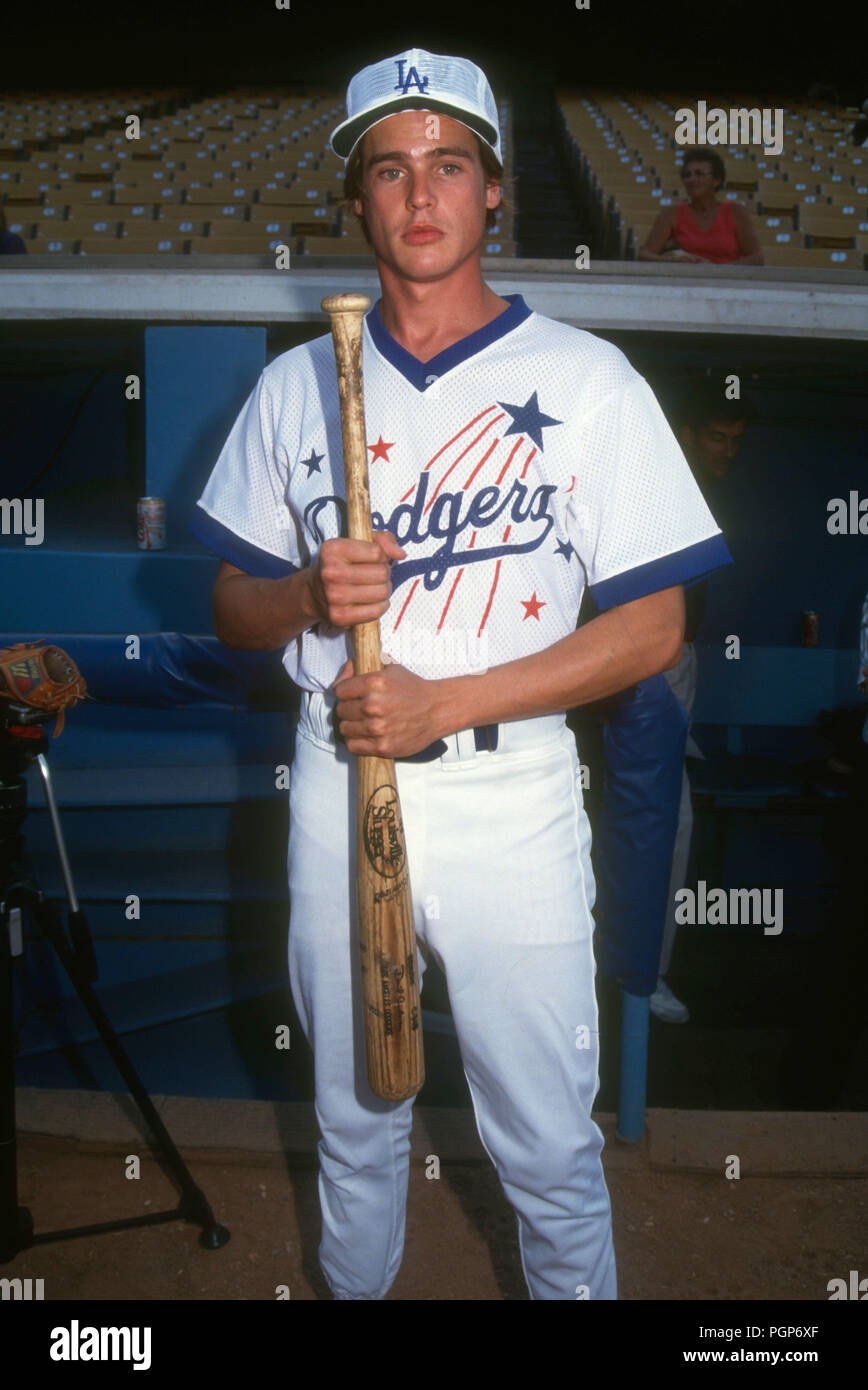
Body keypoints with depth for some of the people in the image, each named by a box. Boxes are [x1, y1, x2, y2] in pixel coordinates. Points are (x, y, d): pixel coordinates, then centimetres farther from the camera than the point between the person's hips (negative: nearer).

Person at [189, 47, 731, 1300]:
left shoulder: (587, 379, -4)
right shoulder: (297, 385, 7)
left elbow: (653, 627, -9)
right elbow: (232, 607, 10)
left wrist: (443, 701, -17)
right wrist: (308, 596, -14)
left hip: (509, 801, -3)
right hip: (337, 786, 3)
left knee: (549, 1147, 7)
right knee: (353, 1116, 20)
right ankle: (353, 1289, 45)